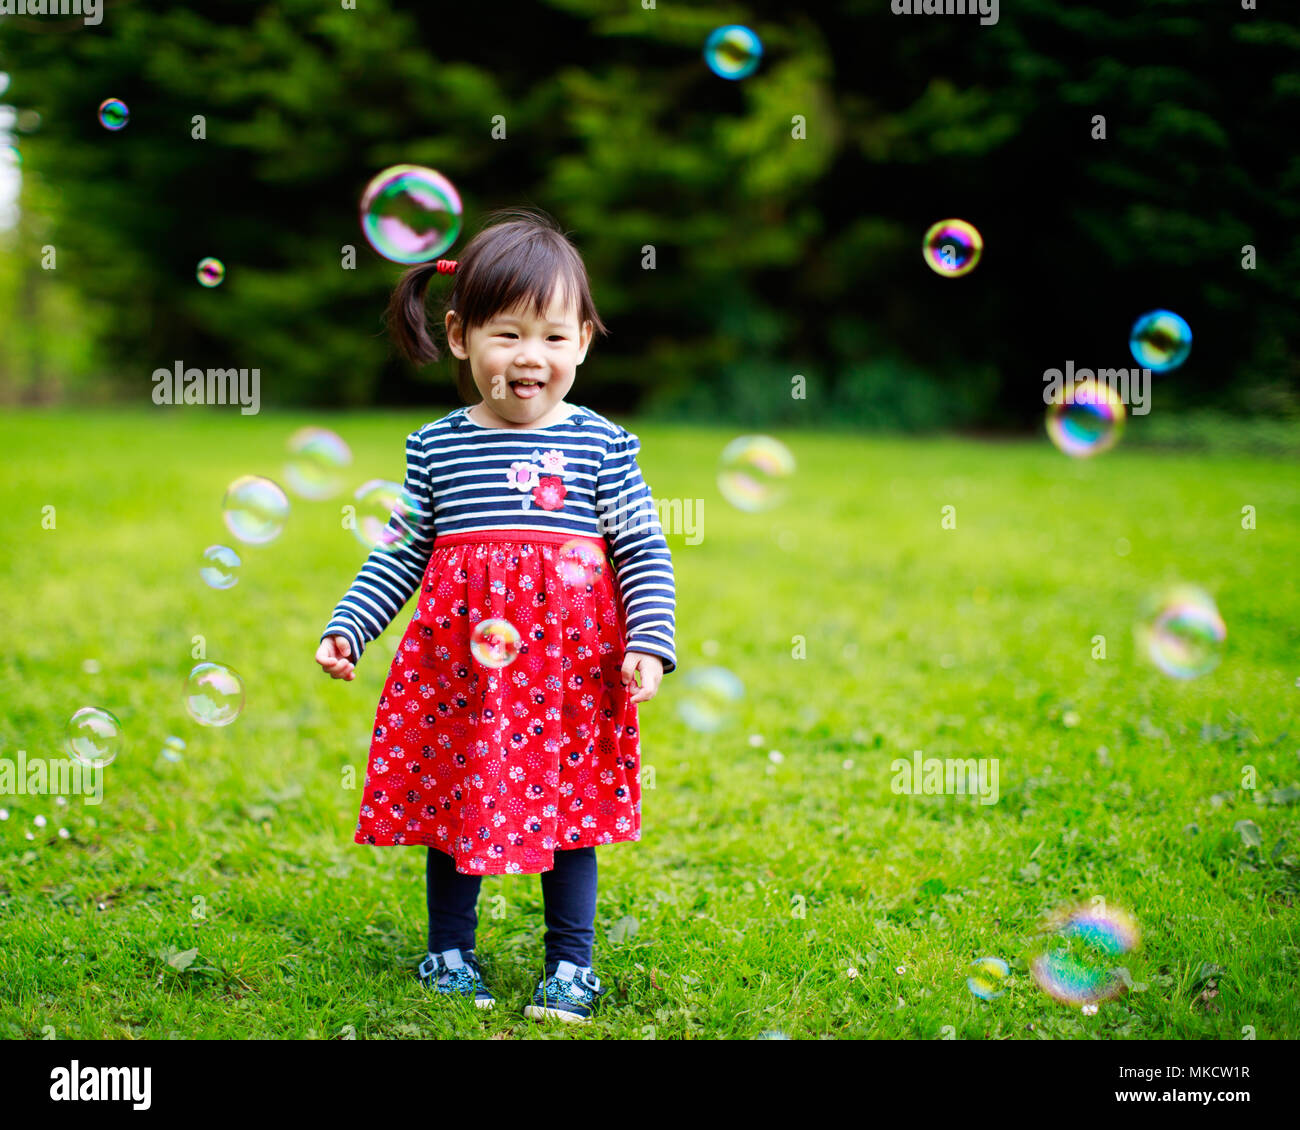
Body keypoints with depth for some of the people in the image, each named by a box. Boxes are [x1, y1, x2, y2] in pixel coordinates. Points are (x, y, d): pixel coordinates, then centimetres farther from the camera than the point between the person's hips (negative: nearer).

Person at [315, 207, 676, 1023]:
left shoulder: (603, 444, -2)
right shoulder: (436, 446, 2)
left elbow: (644, 553, 0)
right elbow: (399, 554, 9)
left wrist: (651, 642, -11)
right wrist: (346, 629, 3)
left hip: (570, 655, -1)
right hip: (459, 653, 1)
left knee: (570, 805, 8)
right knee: (452, 804, 10)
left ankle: (572, 966, 21)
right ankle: (451, 956, 27)